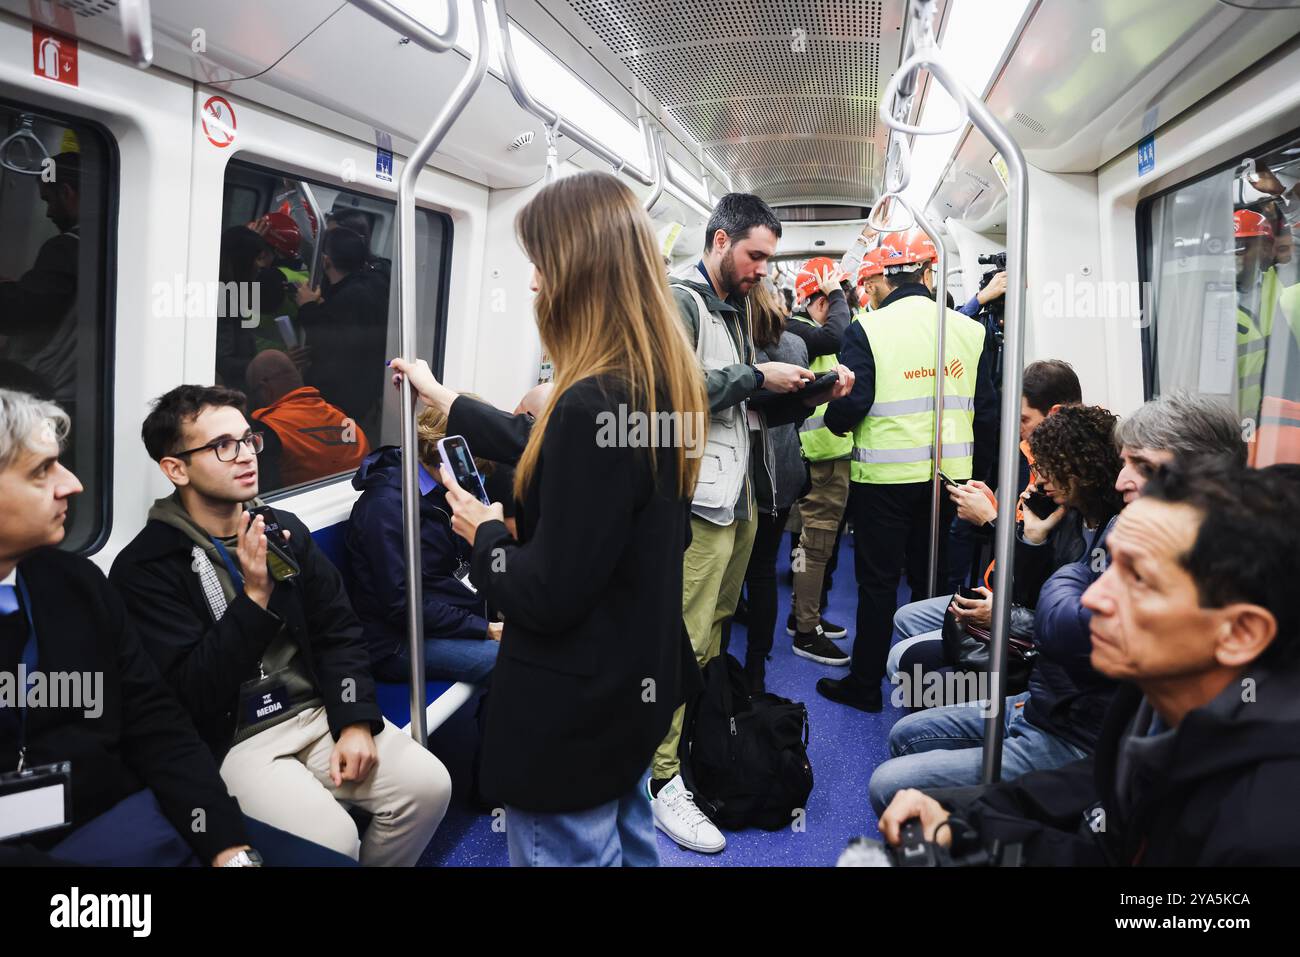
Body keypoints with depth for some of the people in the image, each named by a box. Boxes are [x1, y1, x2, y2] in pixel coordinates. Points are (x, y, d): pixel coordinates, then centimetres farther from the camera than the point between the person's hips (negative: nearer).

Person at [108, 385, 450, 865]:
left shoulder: (284, 530, 6)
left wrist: (356, 721, -7)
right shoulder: (144, 568, -9)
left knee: (429, 785, -12)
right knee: (332, 841, -26)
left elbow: (338, 632, 6)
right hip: (232, 740, -5)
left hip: (319, 712, 5)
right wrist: (255, 597, -22)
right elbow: (189, 694, -15)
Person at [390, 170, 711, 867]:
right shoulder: (659, 381, 0)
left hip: (574, 710, -9)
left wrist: (483, 534, -7)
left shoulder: (594, 403, -30)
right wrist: (444, 401, 25)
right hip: (635, 680, 9)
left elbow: (546, 595, -27)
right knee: (627, 841, 27)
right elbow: (542, 447, 15)